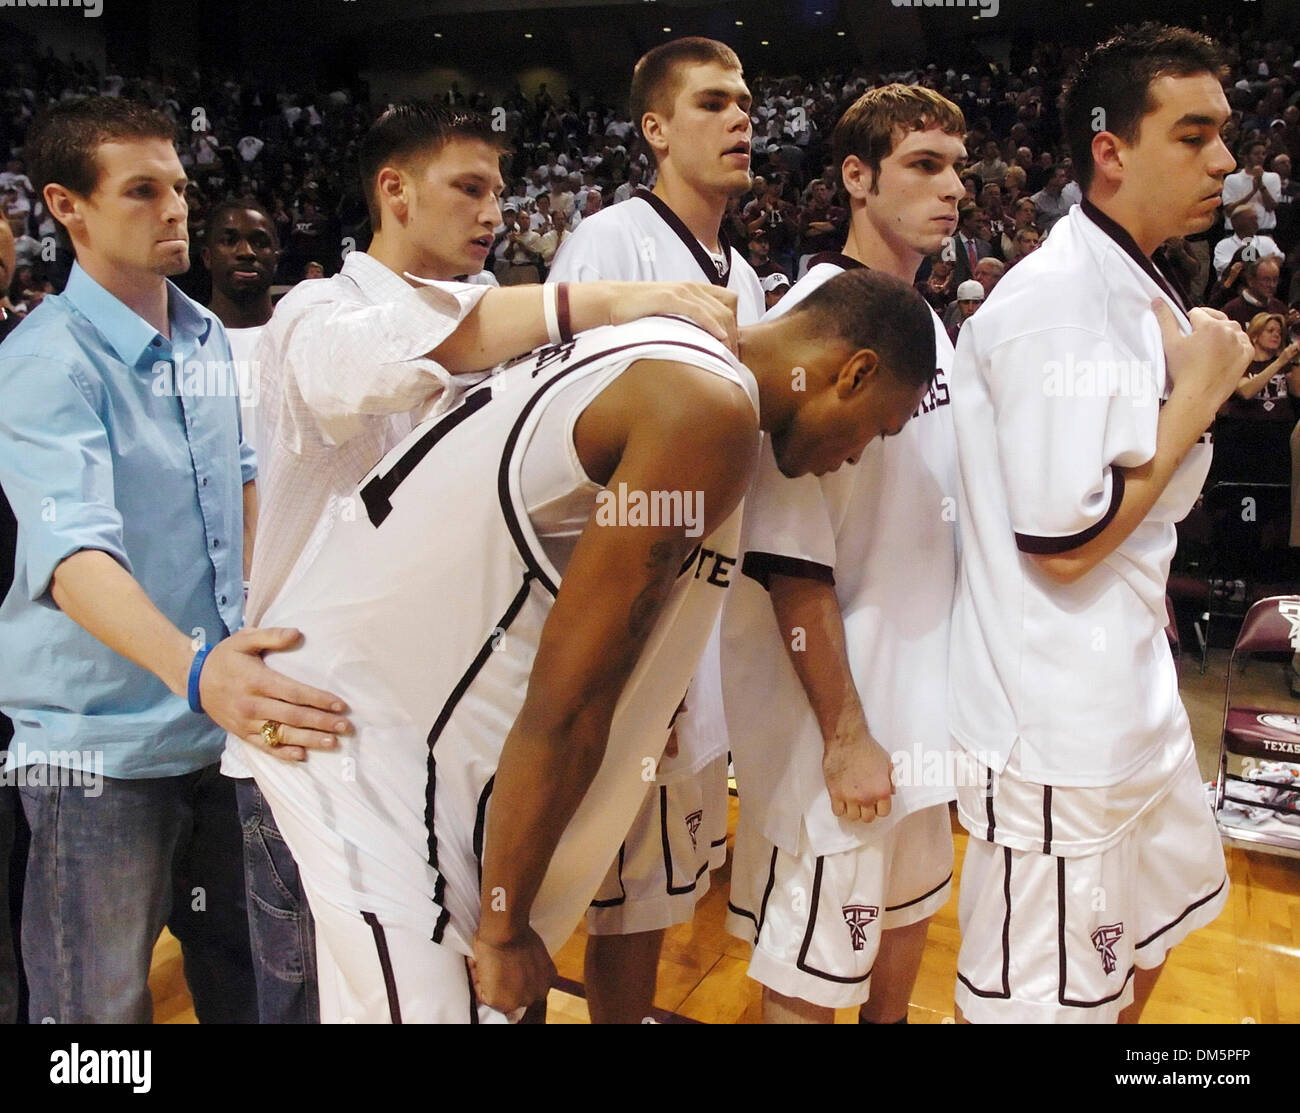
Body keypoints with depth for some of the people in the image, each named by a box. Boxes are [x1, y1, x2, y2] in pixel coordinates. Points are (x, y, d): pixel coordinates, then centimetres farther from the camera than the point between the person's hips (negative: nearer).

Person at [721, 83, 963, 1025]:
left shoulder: (930, 323, 8)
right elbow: (789, 556, -23)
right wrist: (845, 734, -20)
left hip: (921, 693, 8)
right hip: (836, 712, -8)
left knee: (911, 904, 25)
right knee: (811, 968, 9)